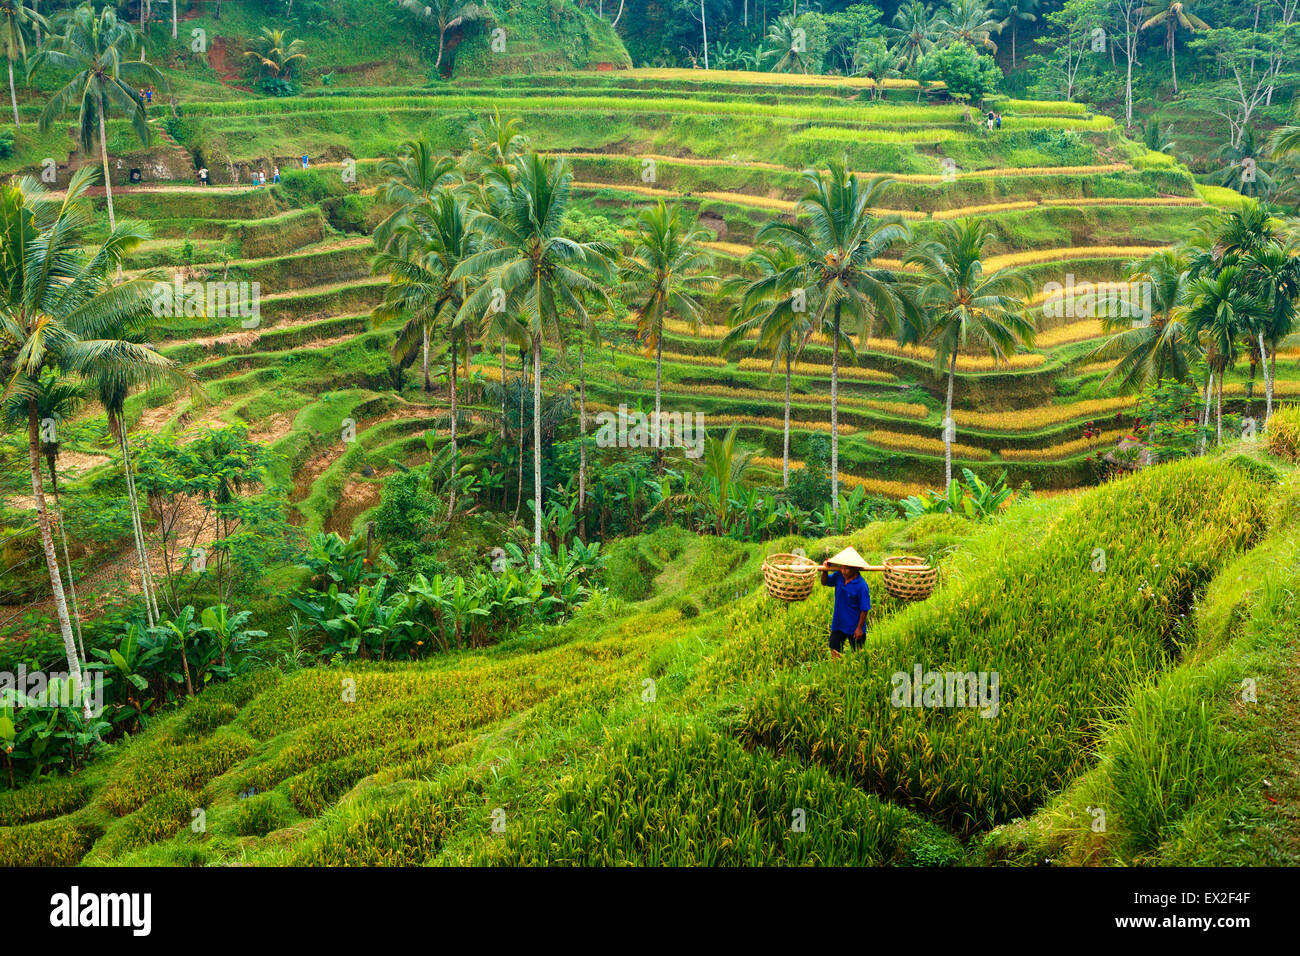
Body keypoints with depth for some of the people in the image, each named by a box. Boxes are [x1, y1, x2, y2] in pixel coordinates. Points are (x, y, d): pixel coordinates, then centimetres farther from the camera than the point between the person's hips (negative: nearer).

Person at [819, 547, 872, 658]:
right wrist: (825, 571, -6)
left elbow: (865, 609, -17)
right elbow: (825, 582, 14)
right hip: (838, 624, 5)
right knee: (834, 651, 5)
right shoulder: (839, 576, -3)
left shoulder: (861, 585, -21)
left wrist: (859, 628, -15)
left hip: (854, 628, -5)